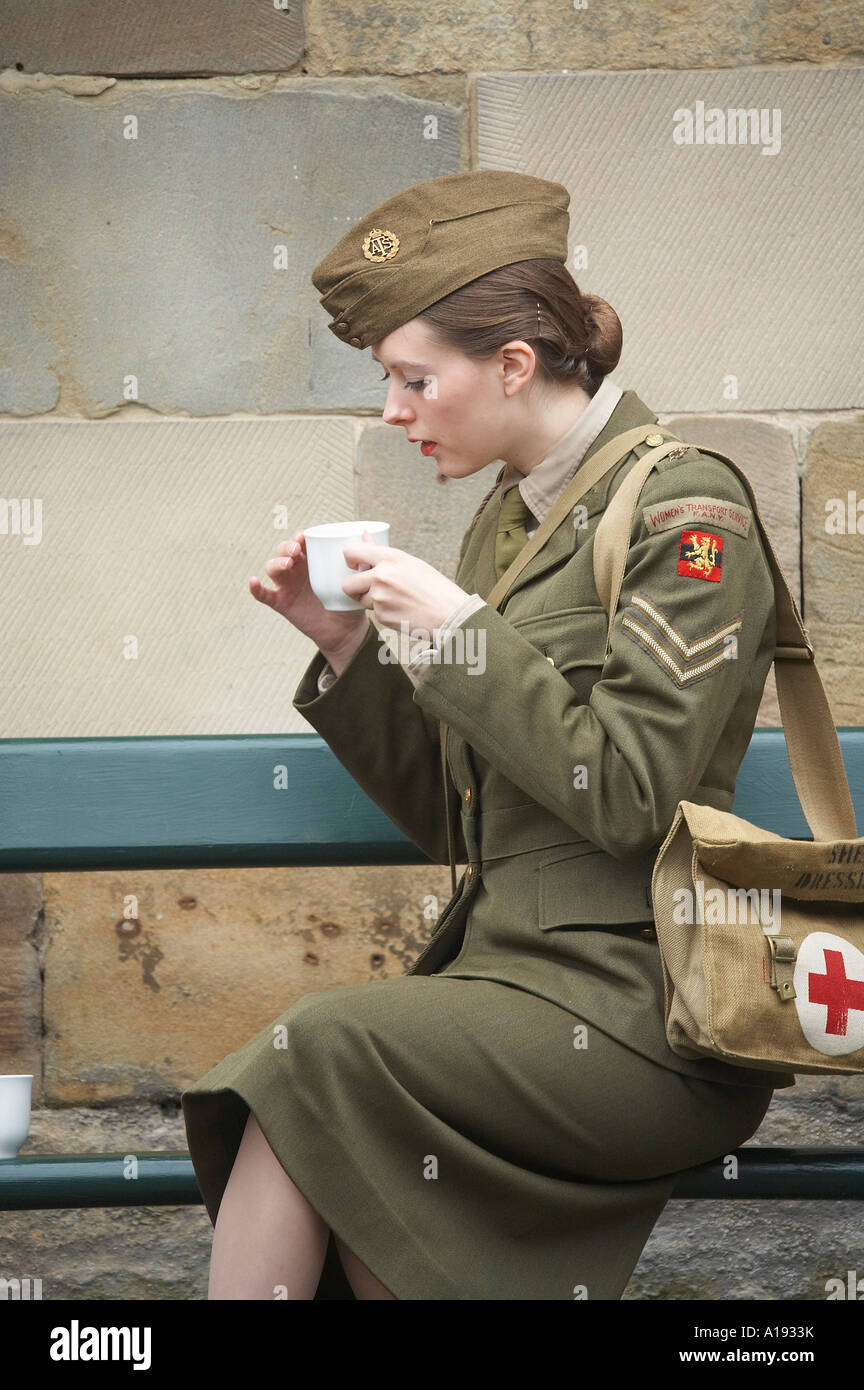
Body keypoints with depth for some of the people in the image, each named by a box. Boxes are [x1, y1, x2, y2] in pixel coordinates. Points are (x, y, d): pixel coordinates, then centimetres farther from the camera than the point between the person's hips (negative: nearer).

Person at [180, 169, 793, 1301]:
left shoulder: (685, 510, -7)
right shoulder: (511, 517, 16)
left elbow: (627, 795, -16)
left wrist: (460, 630, -13)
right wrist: (349, 644, 6)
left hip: (635, 1010, -6)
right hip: (511, 972, 7)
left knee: (318, 1054, -22)